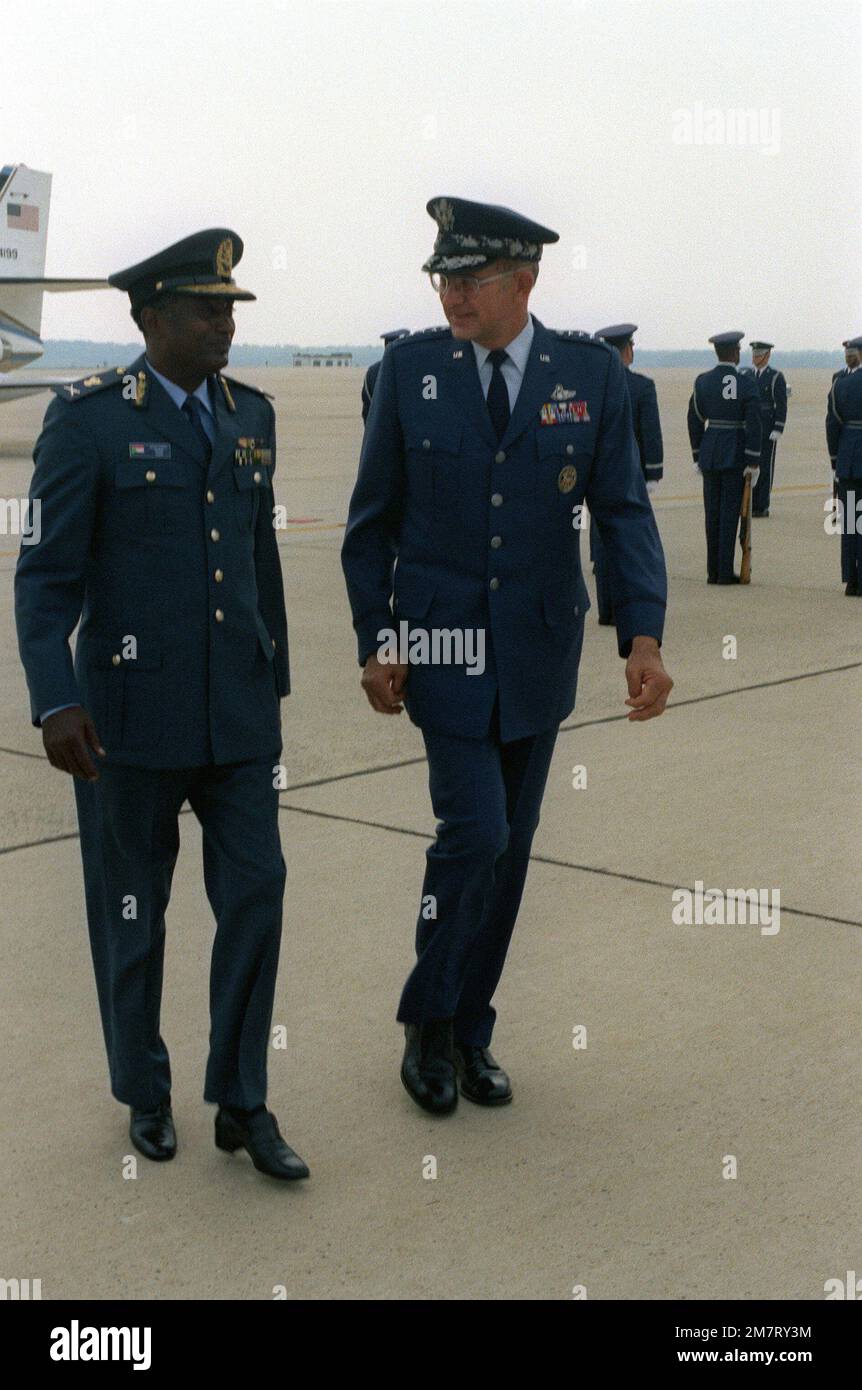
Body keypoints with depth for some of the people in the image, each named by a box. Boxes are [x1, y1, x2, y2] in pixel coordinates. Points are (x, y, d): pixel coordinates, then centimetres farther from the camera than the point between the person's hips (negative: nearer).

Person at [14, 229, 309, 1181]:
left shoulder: (248, 415, 7)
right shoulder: (87, 417, -9)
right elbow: (47, 575, -12)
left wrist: (274, 678, 17)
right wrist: (55, 701, -23)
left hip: (238, 709, 4)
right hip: (130, 706, -4)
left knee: (255, 893, 1)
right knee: (132, 913, 9)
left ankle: (241, 1103, 16)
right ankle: (145, 1093, 29)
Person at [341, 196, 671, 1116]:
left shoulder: (591, 373, -3)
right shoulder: (409, 367, -4)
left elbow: (622, 511, -6)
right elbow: (372, 516, 2)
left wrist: (643, 634, -20)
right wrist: (373, 642, -4)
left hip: (538, 646, 2)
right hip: (441, 640, -2)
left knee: (508, 848, 10)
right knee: (474, 830, -13)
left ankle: (468, 1031, 27)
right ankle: (428, 1022, 10)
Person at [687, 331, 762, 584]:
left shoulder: (702, 382, 1)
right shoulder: (747, 385, -10)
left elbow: (695, 421, 4)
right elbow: (754, 426, -14)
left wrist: (697, 456, 12)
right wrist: (753, 463, -9)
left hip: (710, 454, 4)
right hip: (735, 455, -4)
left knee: (712, 512, 10)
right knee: (730, 511, 0)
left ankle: (713, 571, 12)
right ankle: (725, 572, 1)